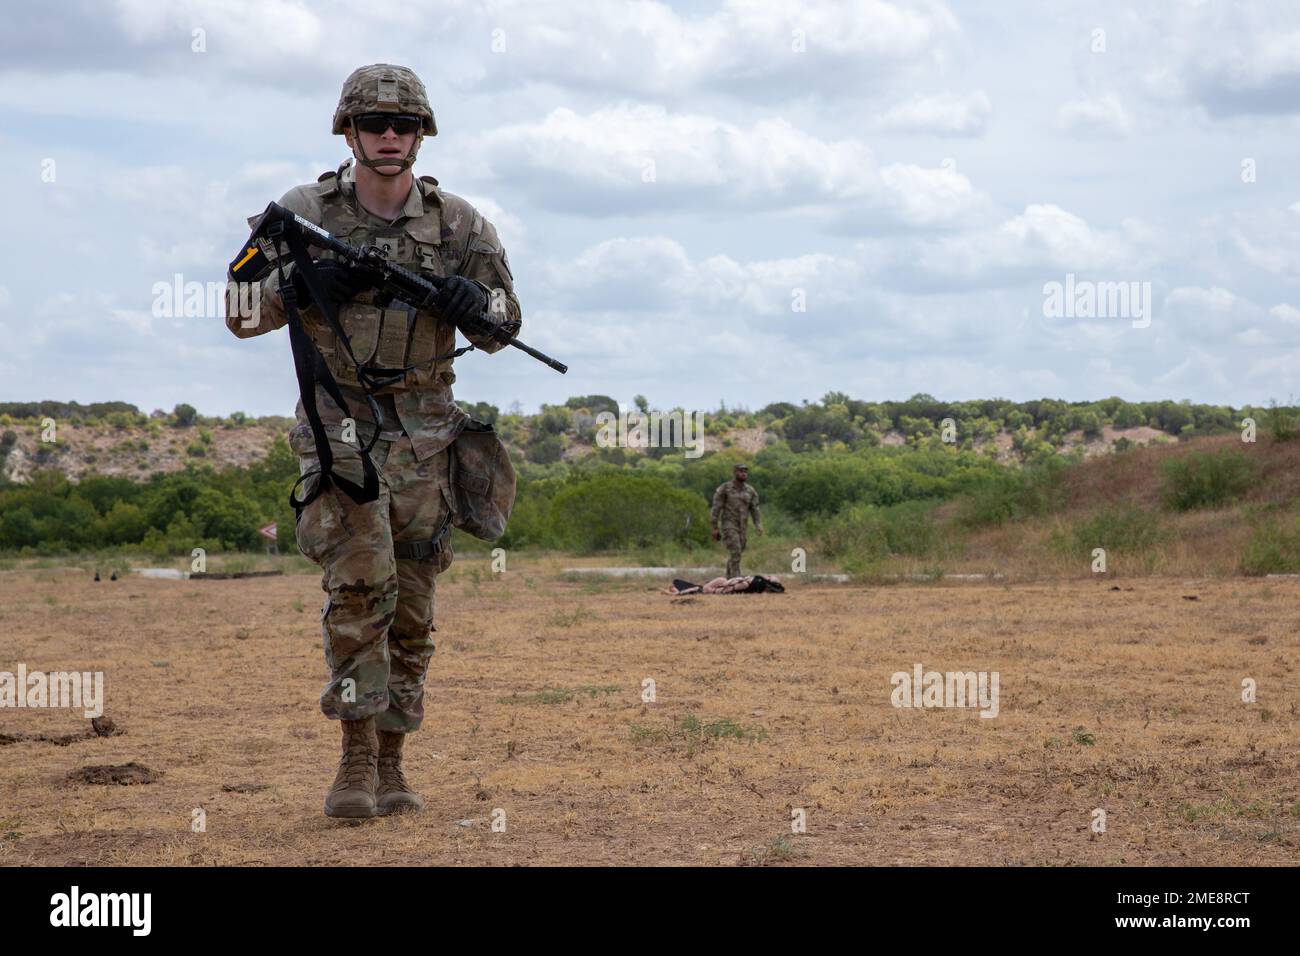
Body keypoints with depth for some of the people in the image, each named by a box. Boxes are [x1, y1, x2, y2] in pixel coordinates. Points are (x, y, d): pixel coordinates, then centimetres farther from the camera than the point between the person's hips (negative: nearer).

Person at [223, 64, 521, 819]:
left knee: (411, 605, 5)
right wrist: (307, 284, -16)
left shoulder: (458, 222, 2)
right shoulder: (304, 213, -1)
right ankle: (357, 755, -11)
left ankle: (391, 763, 16)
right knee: (361, 581, -19)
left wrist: (473, 302, -16)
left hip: (424, 431, 2)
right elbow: (243, 314, 1)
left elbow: (503, 325, 7)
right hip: (339, 424, -2)